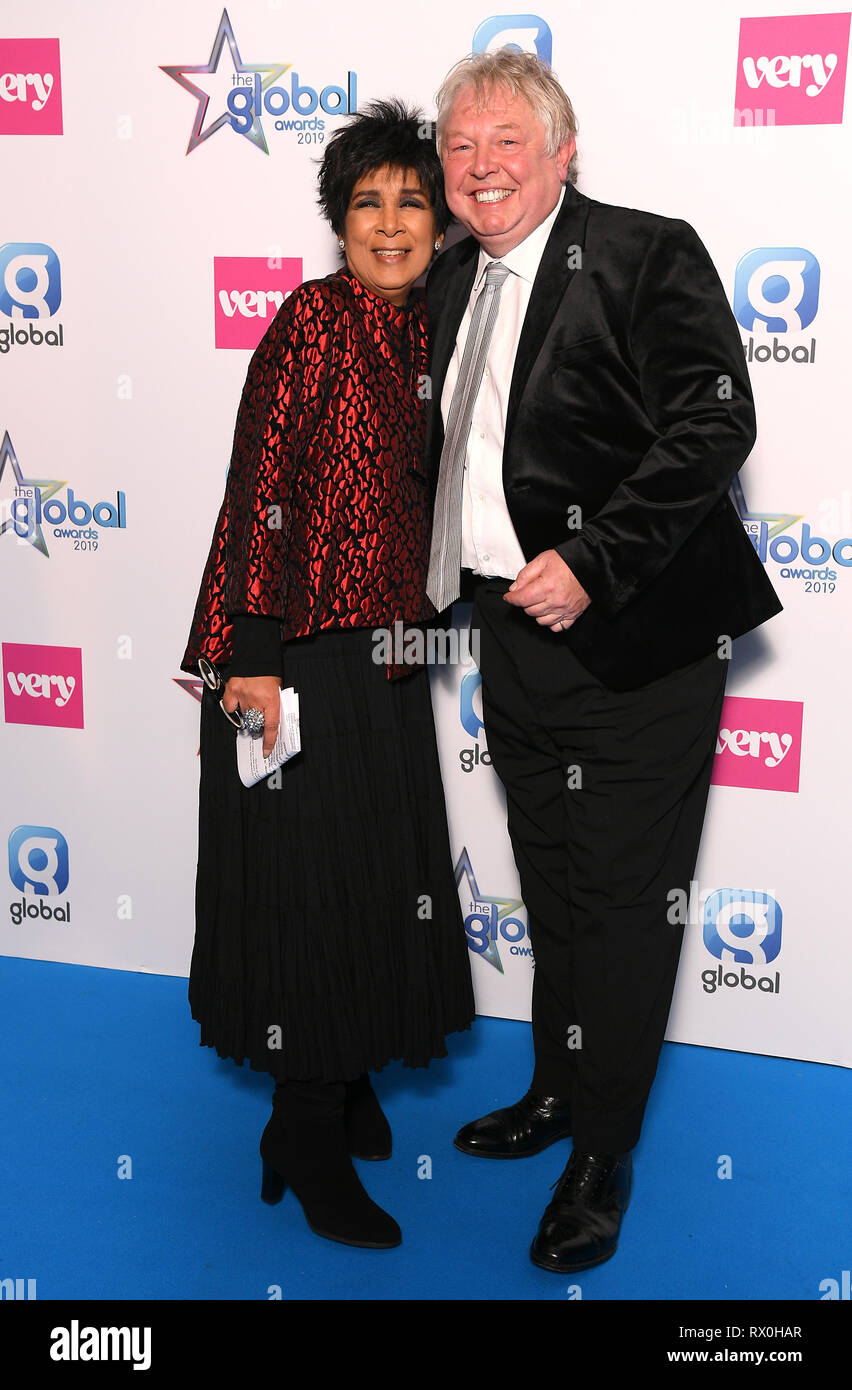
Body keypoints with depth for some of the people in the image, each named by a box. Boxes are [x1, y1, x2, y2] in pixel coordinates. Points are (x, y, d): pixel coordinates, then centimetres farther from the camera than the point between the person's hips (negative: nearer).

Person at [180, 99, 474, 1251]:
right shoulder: (313, 317, -11)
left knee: (380, 876, 17)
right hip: (299, 654, -7)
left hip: (384, 654, 8)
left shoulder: (421, 332, 10)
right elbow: (258, 488, -16)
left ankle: (344, 1082, 38)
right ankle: (311, 1145, 18)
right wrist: (250, 661, -21)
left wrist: (422, 623, 15)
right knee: (309, 884, 1)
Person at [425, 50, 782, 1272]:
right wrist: (438, 567, 7)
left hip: (629, 639, -7)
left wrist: (592, 562, -23)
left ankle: (604, 1157, 21)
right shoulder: (451, 280, 13)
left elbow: (714, 423, -19)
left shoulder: (645, 255, -9)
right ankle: (556, 1092, 40)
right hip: (512, 633, 7)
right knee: (553, 888, 20)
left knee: (622, 898, 3)